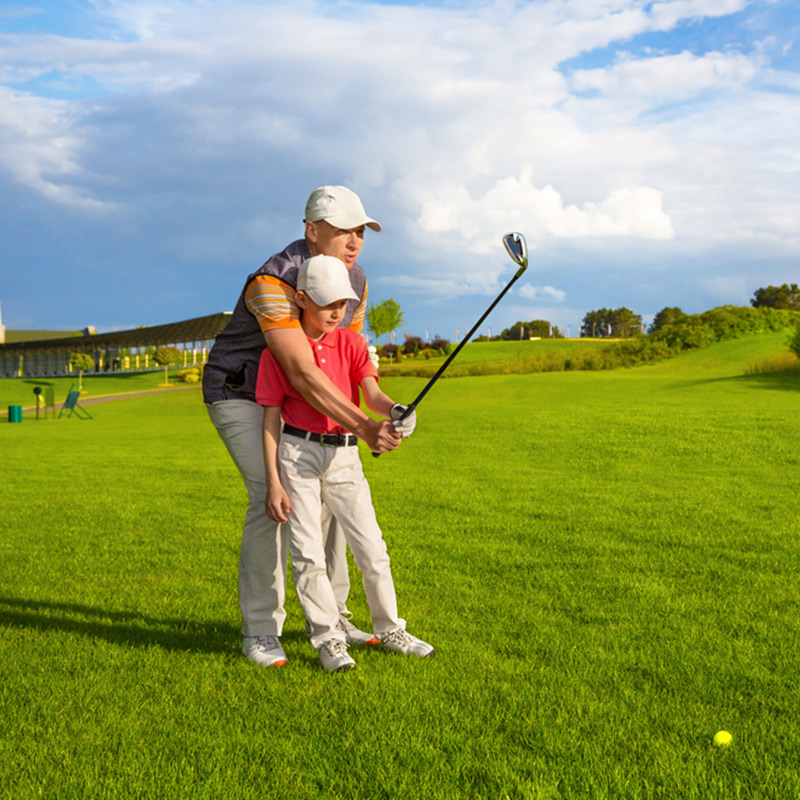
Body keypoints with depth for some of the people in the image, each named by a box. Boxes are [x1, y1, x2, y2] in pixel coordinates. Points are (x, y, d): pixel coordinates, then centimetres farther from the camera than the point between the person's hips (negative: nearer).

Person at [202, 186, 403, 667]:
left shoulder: (355, 279, -4)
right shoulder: (273, 283, -31)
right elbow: (303, 375, -40)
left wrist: (372, 422, -2)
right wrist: (364, 427, -45)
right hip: (239, 396, -7)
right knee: (272, 498, -20)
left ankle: (330, 618, 15)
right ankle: (260, 631, -8)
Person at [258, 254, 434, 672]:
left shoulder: (351, 343, 4)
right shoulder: (278, 351, -4)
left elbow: (372, 394, -10)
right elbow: (271, 419, -4)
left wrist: (394, 410, -34)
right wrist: (273, 482, -9)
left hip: (344, 455, 2)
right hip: (297, 454, -2)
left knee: (372, 549, 3)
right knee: (308, 554, -2)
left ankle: (389, 629, 21)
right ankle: (328, 639, 12)